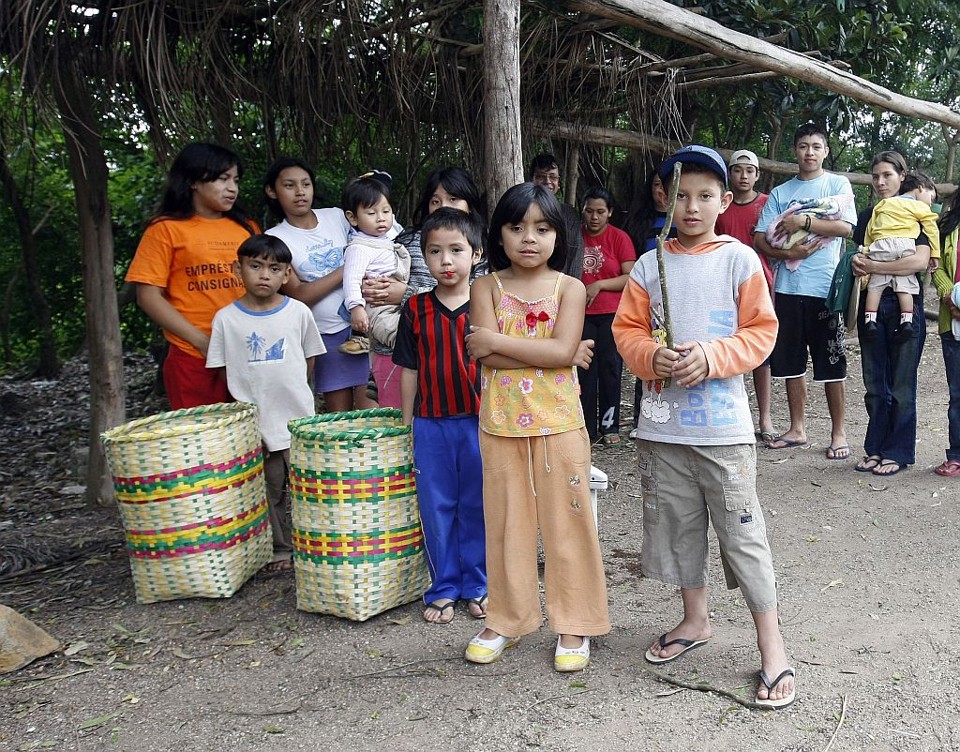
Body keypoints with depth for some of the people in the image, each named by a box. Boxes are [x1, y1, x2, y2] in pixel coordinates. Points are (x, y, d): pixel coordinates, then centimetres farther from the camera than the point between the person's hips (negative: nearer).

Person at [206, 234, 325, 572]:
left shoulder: (298, 312, -1)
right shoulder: (226, 318, -2)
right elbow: (225, 370, 3)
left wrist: (293, 392, 7)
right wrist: (253, 399, -3)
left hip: (298, 419, 0)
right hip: (253, 423, 0)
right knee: (269, 491, 10)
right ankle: (280, 549, 23)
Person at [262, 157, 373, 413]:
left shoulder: (337, 217, 6)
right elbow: (298, 295, -9)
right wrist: (347, 270, -15)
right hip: (328, 334, -1)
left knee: (369, 405, 0)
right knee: (340, 413, 5)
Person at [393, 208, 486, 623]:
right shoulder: (416, 309, 2)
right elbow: (409, 370, 6)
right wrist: (407, 425, 6)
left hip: (478, 420, -1)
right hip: (431, 423, 1)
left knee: (477, 506, 9)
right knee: (437, 507, 9)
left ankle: (477, 585, 25)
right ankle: (443, 589, 23)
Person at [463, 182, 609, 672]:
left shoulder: (569, 288, -1)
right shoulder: (487, 287, 1)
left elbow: (562, 351, -16)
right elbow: (485, 356, -12)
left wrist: (497, 340, -14)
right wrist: (555, 353, -15)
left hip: (558, 422, -1)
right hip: (501, 424, 2)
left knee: (566, 522, 6)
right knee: (506, 522, 12)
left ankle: (574, 624, 20)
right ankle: (507, 620, 27)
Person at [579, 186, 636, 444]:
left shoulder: (620, 238, -1)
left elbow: (630, 277, -7)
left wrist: (599, 284, -15)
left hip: (612, 314, -1)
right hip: (581, 314, 2)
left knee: (610, 369, 1)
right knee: (584, 370, 2)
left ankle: (609, 425, 11)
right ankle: (587, 428, 8)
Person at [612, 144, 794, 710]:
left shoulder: (740, 260, -2)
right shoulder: (649, 266, 5)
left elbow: (762, 331, -3)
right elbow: (627, 330, 6)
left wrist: (713, 357, -18)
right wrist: (652, 356, -14)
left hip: (723, 424, -3)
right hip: (662, 424, 4)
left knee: (742, 531, 0)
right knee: (676, 525, 14)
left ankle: (772, 646, 14)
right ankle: (695, 620, 35)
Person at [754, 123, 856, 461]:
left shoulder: (838, 185, 5)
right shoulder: (780, 192, 12)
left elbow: (845, 227, -10)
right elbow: (760, 239, 5)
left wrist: (802, 221, -13)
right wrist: (788, 252, -11)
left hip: (825, 286, -3)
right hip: (788, 287, 3)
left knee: (832, 364, 1)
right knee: (791, 362, 9)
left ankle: (838, 432, 11)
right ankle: (797, 428, 21)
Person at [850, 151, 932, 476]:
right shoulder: (867, 216, 14)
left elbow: (921, 260, -14)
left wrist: (872, 265, -14)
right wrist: (856, 262, -6)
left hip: (904, 306, -4)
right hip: (872, 306, 4)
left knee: (901, 386, 1)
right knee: (874, 384, 7)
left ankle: (898, 452, 9)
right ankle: (875, 448, 16)